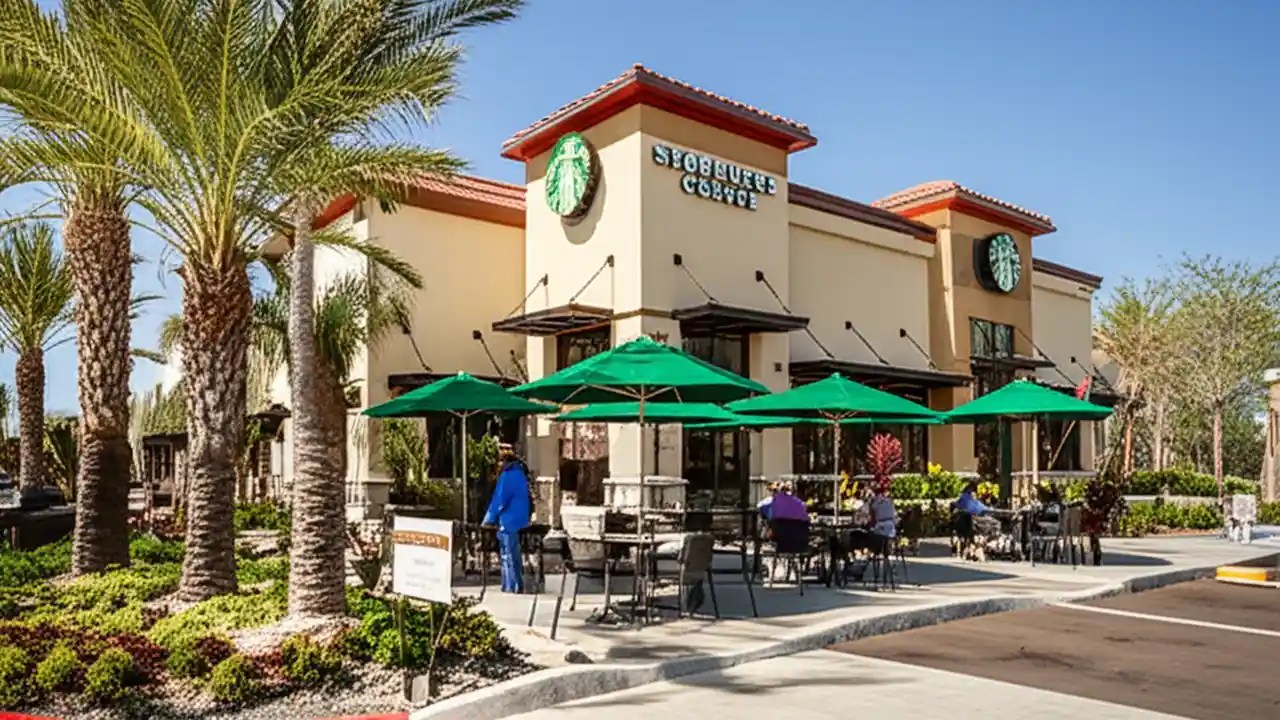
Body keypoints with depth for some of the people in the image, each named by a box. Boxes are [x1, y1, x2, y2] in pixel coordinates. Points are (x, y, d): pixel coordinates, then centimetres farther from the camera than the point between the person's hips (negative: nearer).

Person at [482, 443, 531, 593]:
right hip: (519, 520, 9)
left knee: (508, 555, -2)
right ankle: (518, 585, 23)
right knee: (514, 555, 16)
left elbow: (499, 499, -18)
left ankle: (511, 587, 1)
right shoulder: (520, 471, 10)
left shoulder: (507, 475, -18)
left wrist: (489, 519, -8)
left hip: (508, 520, -9)